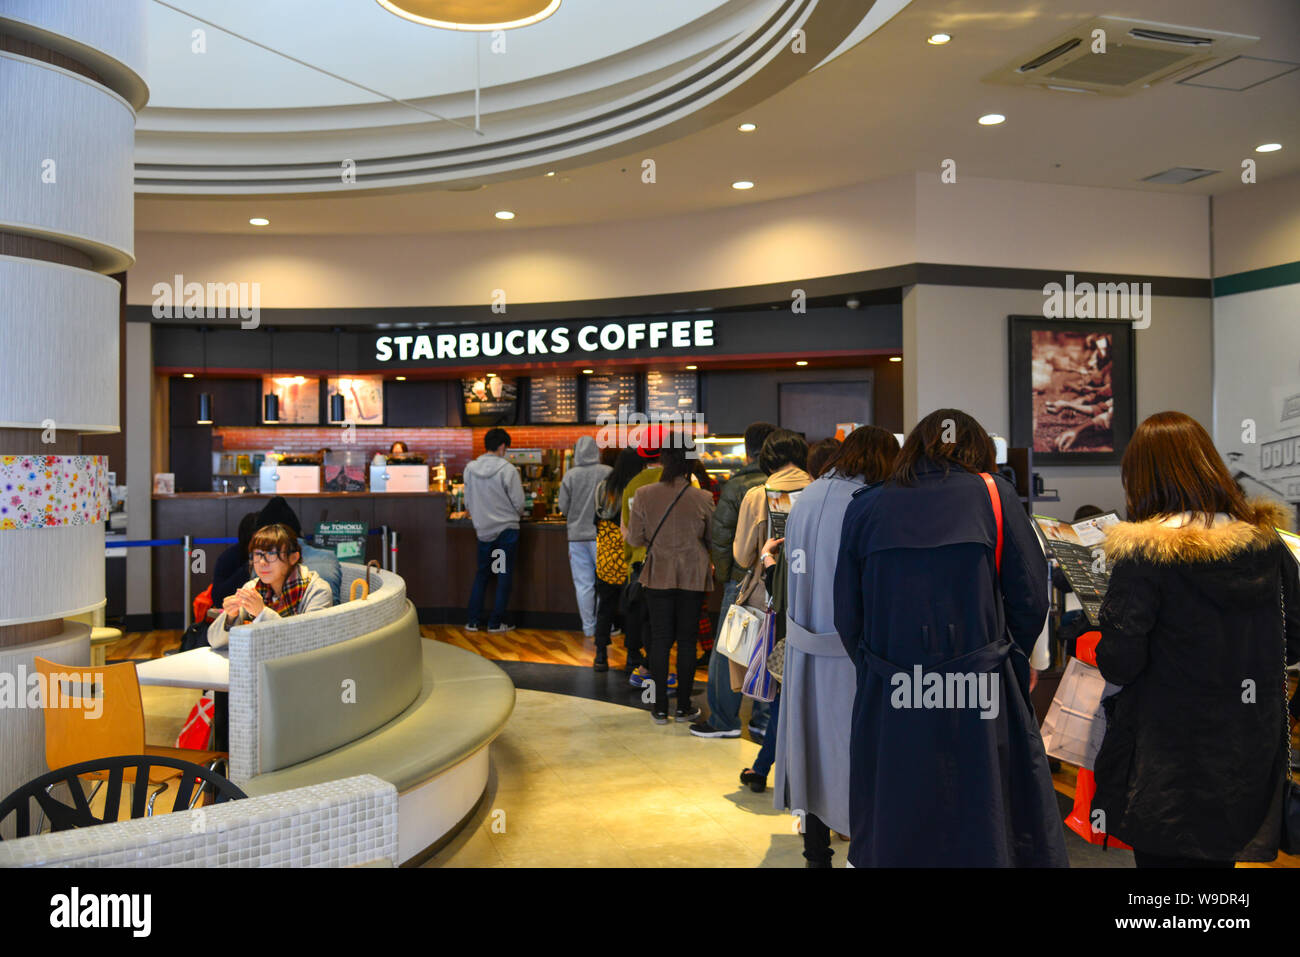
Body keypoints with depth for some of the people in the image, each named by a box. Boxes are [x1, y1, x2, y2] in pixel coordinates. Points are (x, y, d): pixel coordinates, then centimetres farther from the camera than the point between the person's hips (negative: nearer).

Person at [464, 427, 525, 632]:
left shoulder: (470, 469, -1)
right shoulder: (507, 469, -15)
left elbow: (468, 503, 7)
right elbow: (519, 503, -12)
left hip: (483, 530, 4)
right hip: (507, 529, -4)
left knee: (482, 574, 15)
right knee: (504, 575, 6)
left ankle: (472, 621, 15)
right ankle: (496, 622, 9)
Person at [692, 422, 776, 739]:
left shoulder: (736, 485, -9)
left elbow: (720, 536, -10)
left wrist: (722, 574, 3)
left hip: (743, 580, -4)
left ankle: (724, 721, 12)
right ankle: (765, 719, 18)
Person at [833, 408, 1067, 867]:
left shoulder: (865, 507, 5)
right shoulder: (993, 494, 1)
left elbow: (846, 616, 5)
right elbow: (1030, 597, 0)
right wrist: (1008, 659, 14)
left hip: (889, 703, 2)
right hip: (979, 706, -1)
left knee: (890, 839, 12)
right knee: (984, 830, 9)